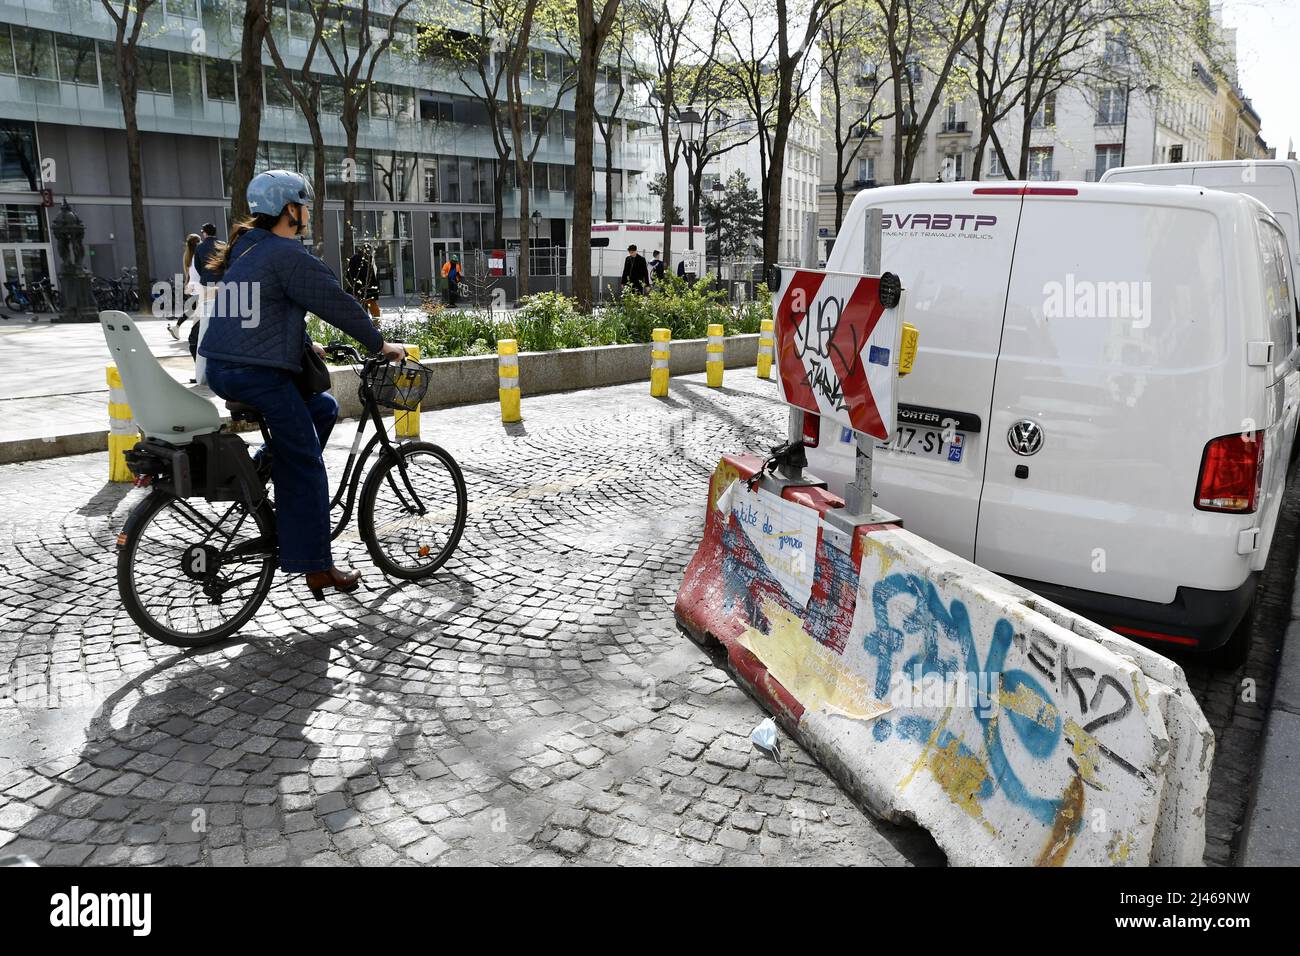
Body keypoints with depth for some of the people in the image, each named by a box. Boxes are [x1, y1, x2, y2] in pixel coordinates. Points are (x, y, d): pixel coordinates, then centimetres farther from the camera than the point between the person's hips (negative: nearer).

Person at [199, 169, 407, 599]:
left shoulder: (245, 250, 17)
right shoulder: (287, 254, -12)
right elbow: (338, 303, -11)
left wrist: (306, 345, 31)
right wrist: (381, 345, 0)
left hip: (222, 368, 10)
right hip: (259, 375, -9)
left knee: (323, 408, 22)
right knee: (305, 466, -2)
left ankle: (262, 470, 18)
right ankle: (317, 567, 2)